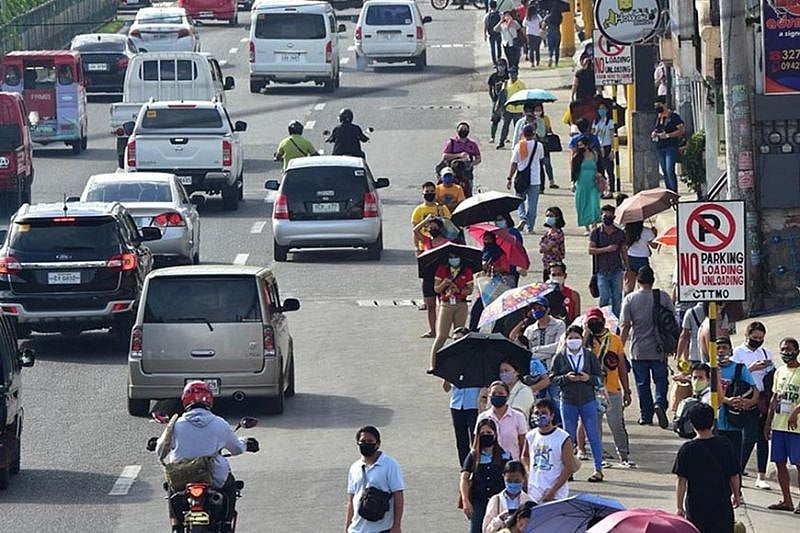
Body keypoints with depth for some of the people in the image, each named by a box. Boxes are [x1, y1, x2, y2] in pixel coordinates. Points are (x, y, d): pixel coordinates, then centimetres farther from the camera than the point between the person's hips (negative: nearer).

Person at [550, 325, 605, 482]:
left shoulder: (590, 356, 3)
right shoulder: (559, 357, 3)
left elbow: (600, 378, 4)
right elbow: (552, 378, 1)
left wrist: (589, 378, -16)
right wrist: (566, 378, -16)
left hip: (588, 401, 0)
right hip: (568, 402, 0)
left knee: (593, 436, 0)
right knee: (569, 437, 6)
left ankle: (598, 469, 4)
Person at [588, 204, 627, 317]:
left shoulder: (620, 233, 7)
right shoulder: (596, 232, 0)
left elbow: (623, 251, 13)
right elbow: (591, 250, -6)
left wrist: (627, 268, 9)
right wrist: (606, 249, -18)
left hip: (617, 270, 2)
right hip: (602, 271, -2)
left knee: (617, 298, 2)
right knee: (604, 298, -4)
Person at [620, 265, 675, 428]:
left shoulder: (630, 299, -6)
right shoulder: (663, 297, -4)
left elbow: (625, 326, -7)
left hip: (638, 350, 0)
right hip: (659, 350, 0)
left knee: (642, 384, 9)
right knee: (661, 379, 9)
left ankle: (646, 415, 12)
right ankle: (660, 404, -15)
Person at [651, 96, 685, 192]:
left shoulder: (674, 117, -4)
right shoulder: (658, 118, 18)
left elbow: (682, 130, -11)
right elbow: (656, 131, 29)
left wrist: (667, 135, -17)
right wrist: (653, 135, 5)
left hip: (671, 147, -7)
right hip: (660, 148, 7)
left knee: (670, 171, -17)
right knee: (665, 173, 5)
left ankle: (674, 194, -17)